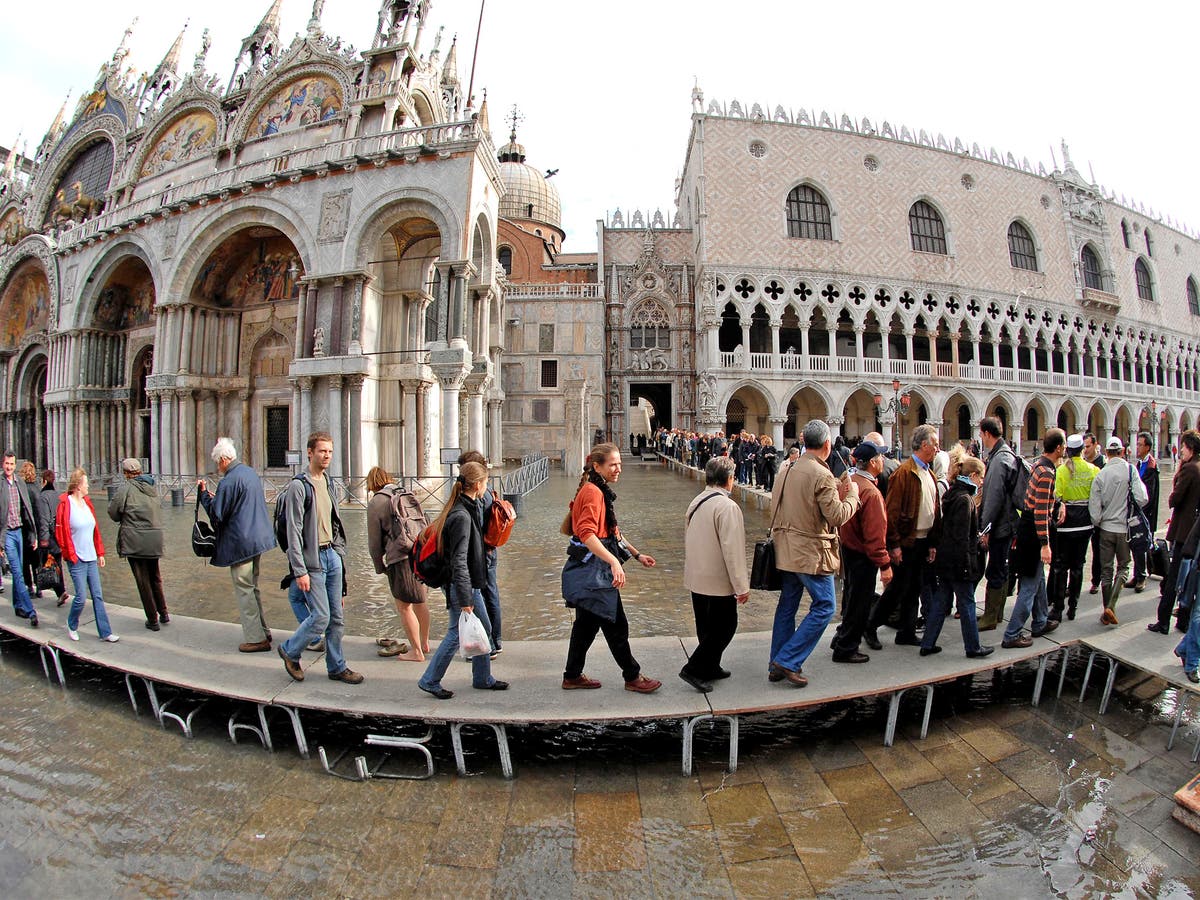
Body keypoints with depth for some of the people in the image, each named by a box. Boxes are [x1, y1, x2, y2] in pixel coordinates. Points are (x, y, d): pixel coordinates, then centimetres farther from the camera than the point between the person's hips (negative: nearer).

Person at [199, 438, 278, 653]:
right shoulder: (251, 473, 10)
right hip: (258, 537, 9)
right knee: (253, 587, 18)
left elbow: (216, 516, -13)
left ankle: (256, 638, 3)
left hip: (240, 543, -9)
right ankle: (262, 631, 25)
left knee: (244, 589, 0)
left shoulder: (228, 482, -17)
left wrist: (204, 495, -3)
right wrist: (216, 497, 16)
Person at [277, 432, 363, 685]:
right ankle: (290, 651, 21)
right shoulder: (299, 486, -13)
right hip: (312, 559, -7)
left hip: (332, 555, 7)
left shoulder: (328, 483, 12)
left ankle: (337, 667, 21)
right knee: (321, 617, -4)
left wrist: (339, 552, 12)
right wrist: (300, 571, -18)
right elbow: (294, 532, -16)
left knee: (337, 617, 10)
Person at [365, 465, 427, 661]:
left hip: (401, 558, -7)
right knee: (420, 602, 20)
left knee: (404, 607, 6)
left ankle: (416, 651, 12)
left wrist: (379, 566, 13)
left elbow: (374, 540, 1)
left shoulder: (375, 503, -2)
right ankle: (424, 643, 33)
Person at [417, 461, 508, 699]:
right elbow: (459, 562, -26)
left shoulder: (470, 508, 6)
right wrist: (465, 600, -25)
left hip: (472, 583, 10)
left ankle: (482, 678, 30)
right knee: (457, 633, 3)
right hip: (462, 585, -10)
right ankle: (429, 681, 18)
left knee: (483, 629, 17)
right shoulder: (461, 516, -24)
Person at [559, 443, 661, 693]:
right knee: (616, 625, 2)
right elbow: (587, 533, -31)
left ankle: (572, 676, 27)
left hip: (590, 569, 10)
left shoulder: (599, 491, 15)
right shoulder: (593, 492, -18)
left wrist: (637, 554, 20)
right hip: (593, 568, -10)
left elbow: (612, 531, 22)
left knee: (587, 623, 17)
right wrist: (614, 562, -39)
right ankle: (633, 677, 15)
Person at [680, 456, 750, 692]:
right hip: (718, 581, -8)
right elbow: (733, 550, -22)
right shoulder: (727, 506, -20)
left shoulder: (696, 502, 7)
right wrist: (742, 586, -16)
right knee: (724, 626, 4)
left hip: (695, 578, 8)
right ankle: (694, 669, 1)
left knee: (706, 626, 19)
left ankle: (710, 668, 30)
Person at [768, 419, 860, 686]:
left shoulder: (788, 470, 8)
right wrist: (852, 495, -3)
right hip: (812, 553, -8)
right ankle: (788, 661, 0)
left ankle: (776, 666, 21)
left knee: (787, 605, 15)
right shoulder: (822, 476, -17)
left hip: (786, 549, 8)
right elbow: (837, 516, -19)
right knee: (824, 606, 3)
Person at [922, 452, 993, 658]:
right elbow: (962, 537, -20)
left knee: (941, 601, 12)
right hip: (958, 562, -9)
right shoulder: (964, 500, -17)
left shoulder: (952, 495, 11)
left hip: (945, 560, 9)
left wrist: (977, 538, 19)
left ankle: (927, 644, 16)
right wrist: (966, 564, -18)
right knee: (966, 603, 4)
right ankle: (973, 647, 18)